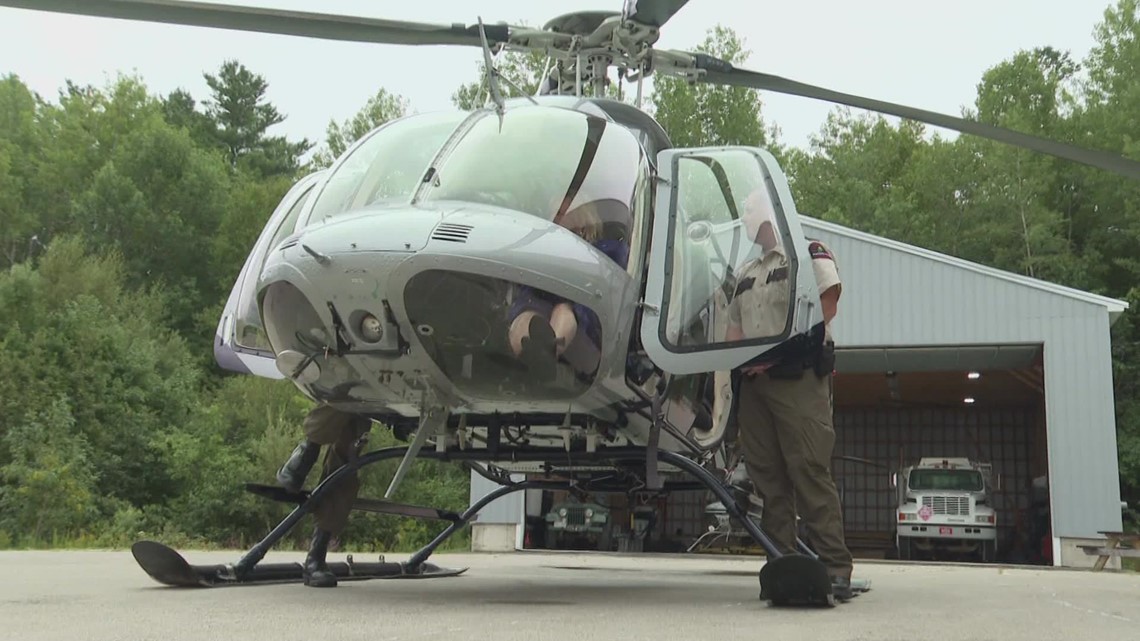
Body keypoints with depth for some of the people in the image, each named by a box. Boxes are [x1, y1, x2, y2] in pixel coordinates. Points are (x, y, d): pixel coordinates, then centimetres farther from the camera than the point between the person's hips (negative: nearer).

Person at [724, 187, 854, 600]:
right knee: (768, 479, 3)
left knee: (810, 473, -13)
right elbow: (734, 329, 24)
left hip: (798, 377, -7)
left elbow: (824, 309, -9)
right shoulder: (747, 274, 25)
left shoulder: (812, 256, 5)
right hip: (754, 382, 7)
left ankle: (835, 569, -11)